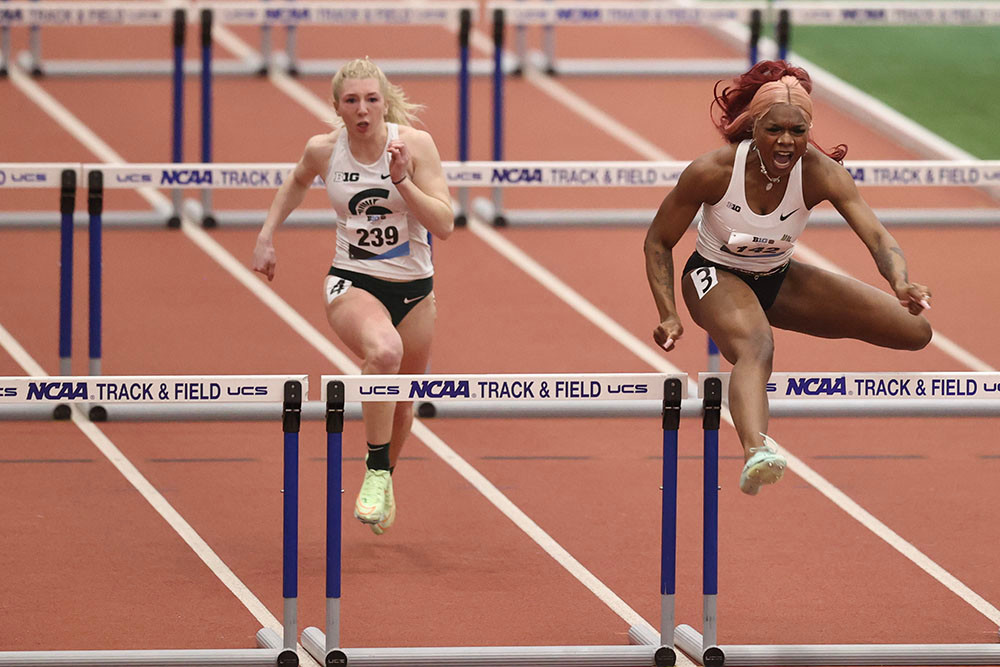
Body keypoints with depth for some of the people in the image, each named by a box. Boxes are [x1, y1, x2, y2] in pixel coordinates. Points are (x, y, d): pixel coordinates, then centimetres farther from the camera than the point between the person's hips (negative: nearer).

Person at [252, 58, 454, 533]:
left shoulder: (415, 144, -11)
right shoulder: (323, 150, -7)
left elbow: (444, 226, -15)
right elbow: (297, 183, 18)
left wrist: (401, 179, -25)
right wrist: (266, 235, 13)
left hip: (413, 288, 2)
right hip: (352, 283, -2)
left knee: (401, 403, 16)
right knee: (384, 352, -36)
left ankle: (385, 479, 47)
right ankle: (376, 472, -24)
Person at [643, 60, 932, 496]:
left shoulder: (821, 173, -22)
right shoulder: (712, 172, -25)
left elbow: (876, 235, -34)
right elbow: (658, 241, -12)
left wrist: (901, 284, -54)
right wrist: (668, 316, -23)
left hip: (779, 279, 5)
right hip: (716, 277, -5)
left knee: (916, 330, -2)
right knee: (756, 349, -41)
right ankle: (756, 451, -70)